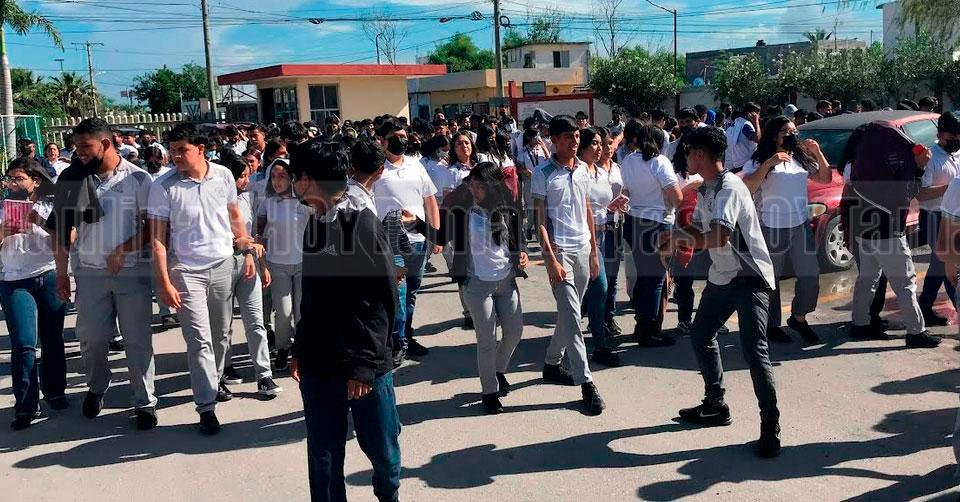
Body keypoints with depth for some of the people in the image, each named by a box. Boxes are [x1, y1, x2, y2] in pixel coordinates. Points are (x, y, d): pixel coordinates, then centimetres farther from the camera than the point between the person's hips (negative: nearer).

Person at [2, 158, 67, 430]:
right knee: (23, 344, -7)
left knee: (53, 339, 7)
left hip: (49, 277, 0)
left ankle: (54, 391, 24)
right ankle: (25, 406, -1)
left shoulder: (51, 206, 4)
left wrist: (42, 223, -19)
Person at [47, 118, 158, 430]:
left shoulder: (138, 179, -4)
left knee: (138, 340, 1)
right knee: (91, 338, 7)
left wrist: (122, 250, -15)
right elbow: (61, 229, 8)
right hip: (90, 272, 3)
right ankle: (96, 388, 33)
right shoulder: (75, 180, 4)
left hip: (132, 272, -2)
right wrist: (61, 273, 6)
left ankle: (145, 402, 13)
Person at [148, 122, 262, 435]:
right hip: (186, 271, -3)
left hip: (223, 264, 3)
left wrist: (248, 252, 9)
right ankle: (206, 406, 1)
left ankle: (215, 380, 35)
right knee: (200, 339, -4)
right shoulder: (163, 187, -11)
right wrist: (164, 282, -13)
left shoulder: (223, 175, -2)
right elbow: (158, 237, -9)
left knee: (221, 333, 14)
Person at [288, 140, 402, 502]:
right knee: (323, 458, 9)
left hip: (365, 366, -5)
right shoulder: (314, 225, 9)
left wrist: (364, 364, -17)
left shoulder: (363, 225, -11)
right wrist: (300, 349, 15)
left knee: (382, 448, 10)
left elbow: (385, 299, -14)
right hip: (318, 364, 5)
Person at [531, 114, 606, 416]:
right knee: (571, 317, -8)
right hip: (559, 250, -6)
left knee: (569, 314, 13)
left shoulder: (583, 169, 9)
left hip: (583, 249, 6)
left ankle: (552, 363, 29)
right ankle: (585, 382, -5)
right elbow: (540, 220, -9)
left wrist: (594, 251, 13)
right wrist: (551, 259, -16)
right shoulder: (543, 173, -8)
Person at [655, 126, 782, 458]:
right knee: (700, 336, 16)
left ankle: (770, 426, -3)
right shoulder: (705, 190, 9)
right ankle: (715, 405, 30)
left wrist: (683, 240, -23)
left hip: (750, 278, -10)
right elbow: (697, 230, 14)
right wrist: (674, 235, -7)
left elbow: (720, 236, -34)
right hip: (721, 277, 10)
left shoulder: (729, 188, -22)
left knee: (753, 350, -14)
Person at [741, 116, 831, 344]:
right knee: (771, 279, 4)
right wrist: (769, 163, -26)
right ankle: (772, 325, 16)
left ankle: (798, 318, 23)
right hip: (771, 227, -5)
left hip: (801, 225, 5)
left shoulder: (802, 158, 12)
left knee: (810, 275, 4)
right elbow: (747, 186, -19)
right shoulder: (759, 160, -5)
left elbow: (825, 178, 15)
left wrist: (818, 153, 1)